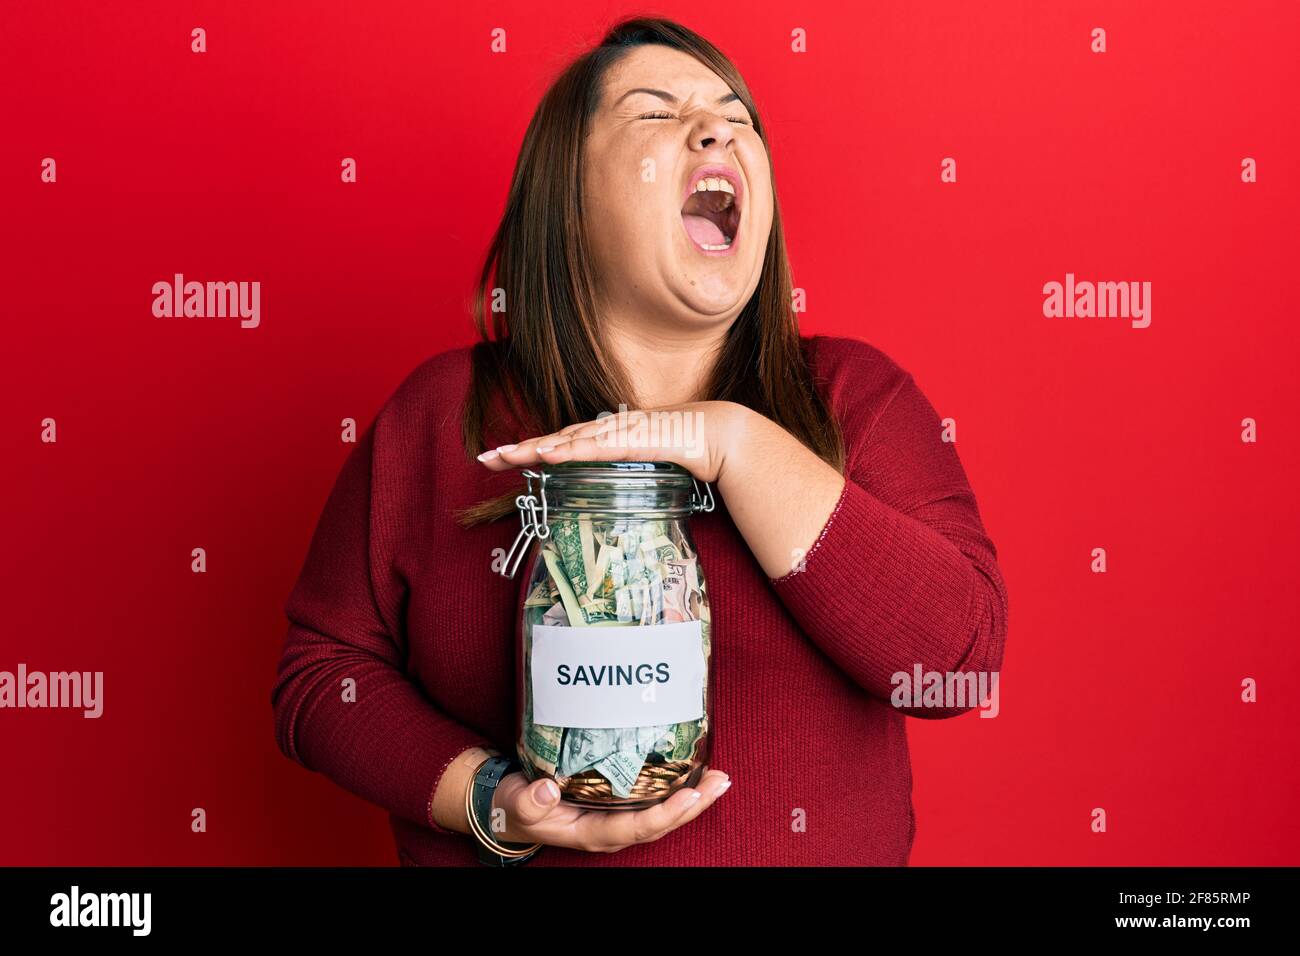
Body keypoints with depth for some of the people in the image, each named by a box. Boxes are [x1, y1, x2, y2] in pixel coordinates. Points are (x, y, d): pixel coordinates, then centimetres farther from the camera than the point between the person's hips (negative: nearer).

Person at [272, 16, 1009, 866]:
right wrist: (490, 800, -22)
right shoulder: (441, 415, -10)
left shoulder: (857, 397, -8)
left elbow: (963, 654, -19)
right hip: (522, 854, -1)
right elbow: (323, 670, -6)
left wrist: (740, 444, -26)